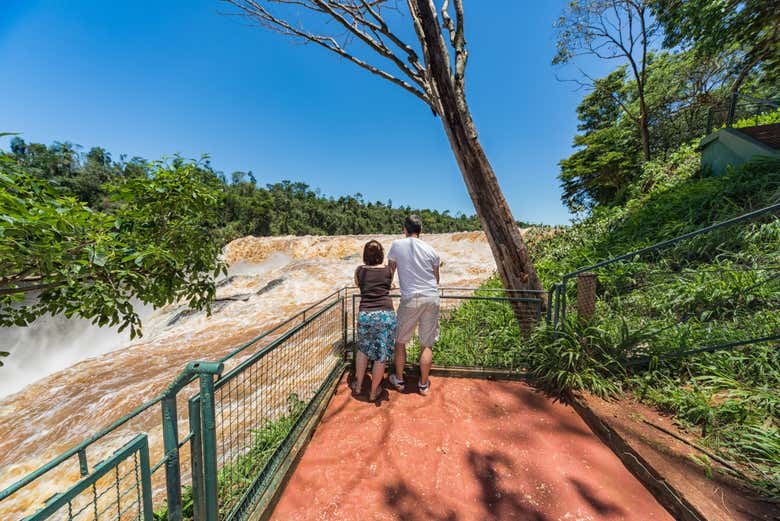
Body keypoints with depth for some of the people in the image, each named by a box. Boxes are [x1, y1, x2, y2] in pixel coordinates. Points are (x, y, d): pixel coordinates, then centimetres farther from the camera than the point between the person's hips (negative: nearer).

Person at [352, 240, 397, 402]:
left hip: (364, 314, 2)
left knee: (363, 348, 26)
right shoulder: (389, 270, 5)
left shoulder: (359, 270, 7)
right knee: (381, 355, 12)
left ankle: (358, 385, 35)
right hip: (385, 314, -1)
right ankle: (373, 392, 26)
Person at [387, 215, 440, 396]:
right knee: (427, 344, 12)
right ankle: (423, 384, 25)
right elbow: (436, 279, 14)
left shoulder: (397, 245, -1)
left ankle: (399, 380, 30)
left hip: (410, 299, -2)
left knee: (400, 341, 16)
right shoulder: (431, 250, 4)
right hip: (432, 298, 3)